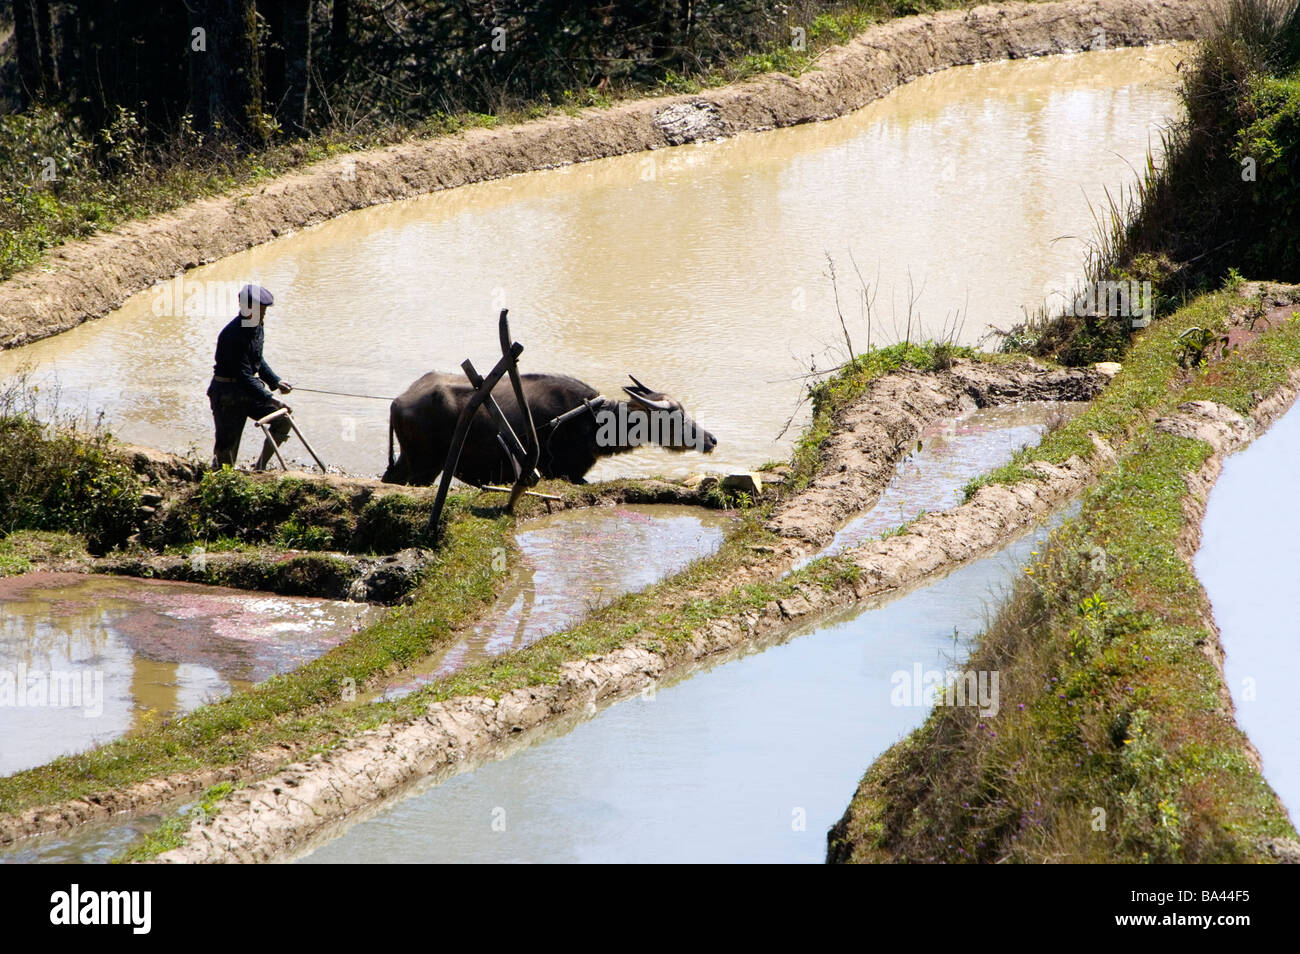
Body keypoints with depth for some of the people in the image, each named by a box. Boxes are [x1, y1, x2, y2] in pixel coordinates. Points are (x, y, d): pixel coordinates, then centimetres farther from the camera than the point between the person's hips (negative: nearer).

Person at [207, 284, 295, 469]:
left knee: (284, 419, -1)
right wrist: (269, 398, -31)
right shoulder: (233, 336, -25)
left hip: (250, 388, 8)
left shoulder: (257, 327, 5)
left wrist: (276, 382, 6)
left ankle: (260, 468, 8)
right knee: (227, 447, -6)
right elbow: (243, 376, -27)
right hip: (228, 394, -8)